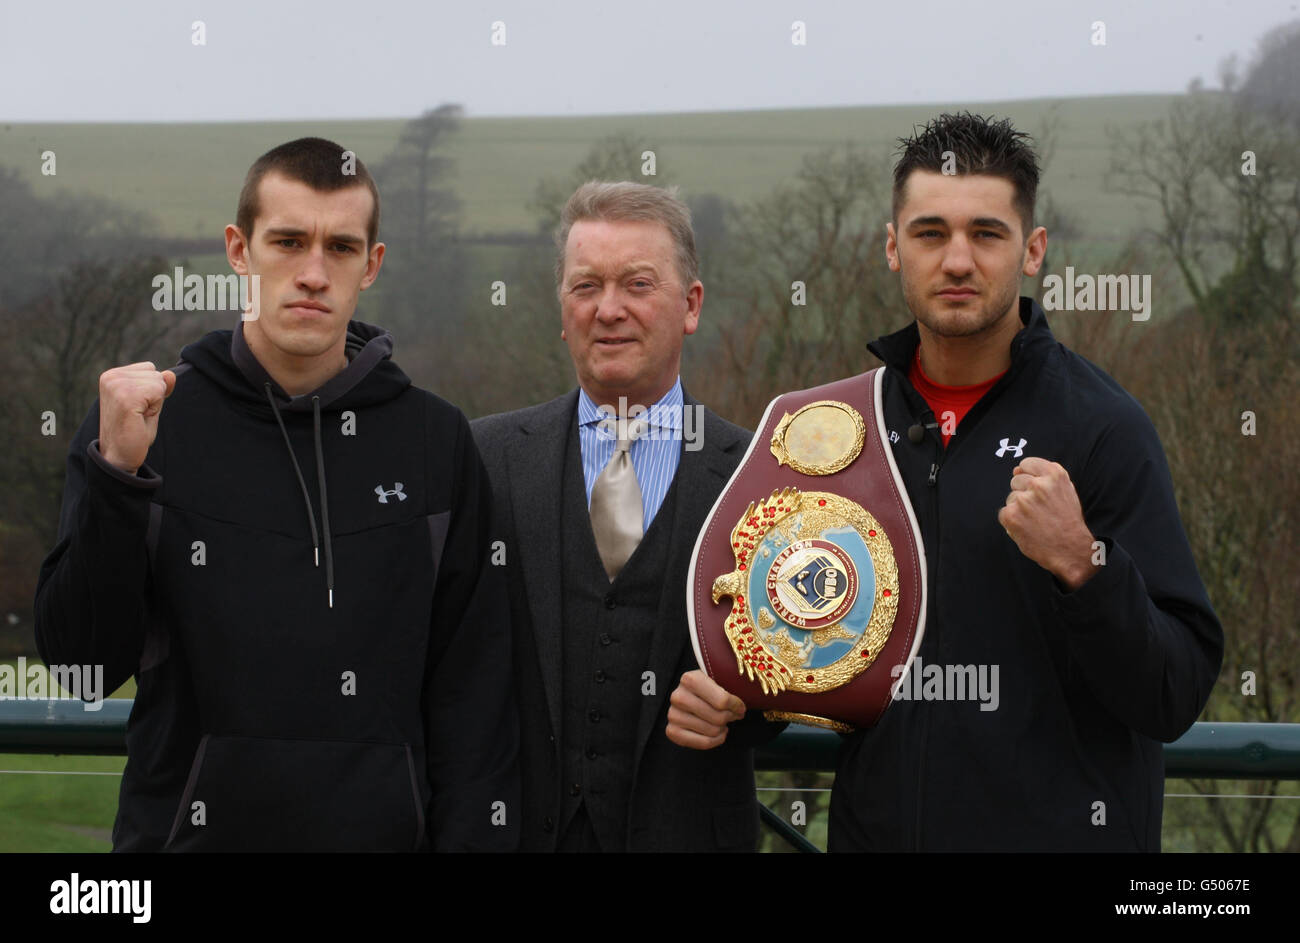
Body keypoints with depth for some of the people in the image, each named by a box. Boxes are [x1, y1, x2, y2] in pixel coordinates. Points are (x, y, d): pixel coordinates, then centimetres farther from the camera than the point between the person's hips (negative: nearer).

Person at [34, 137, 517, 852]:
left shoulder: (435, 440, 3)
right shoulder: (150, 420, -2)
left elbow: (470, 685, 3)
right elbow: (83, 660, -7)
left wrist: (471, 838, -6)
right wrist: (117, 473, -18)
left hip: (384, 830, 1)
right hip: (188, 828, -1)